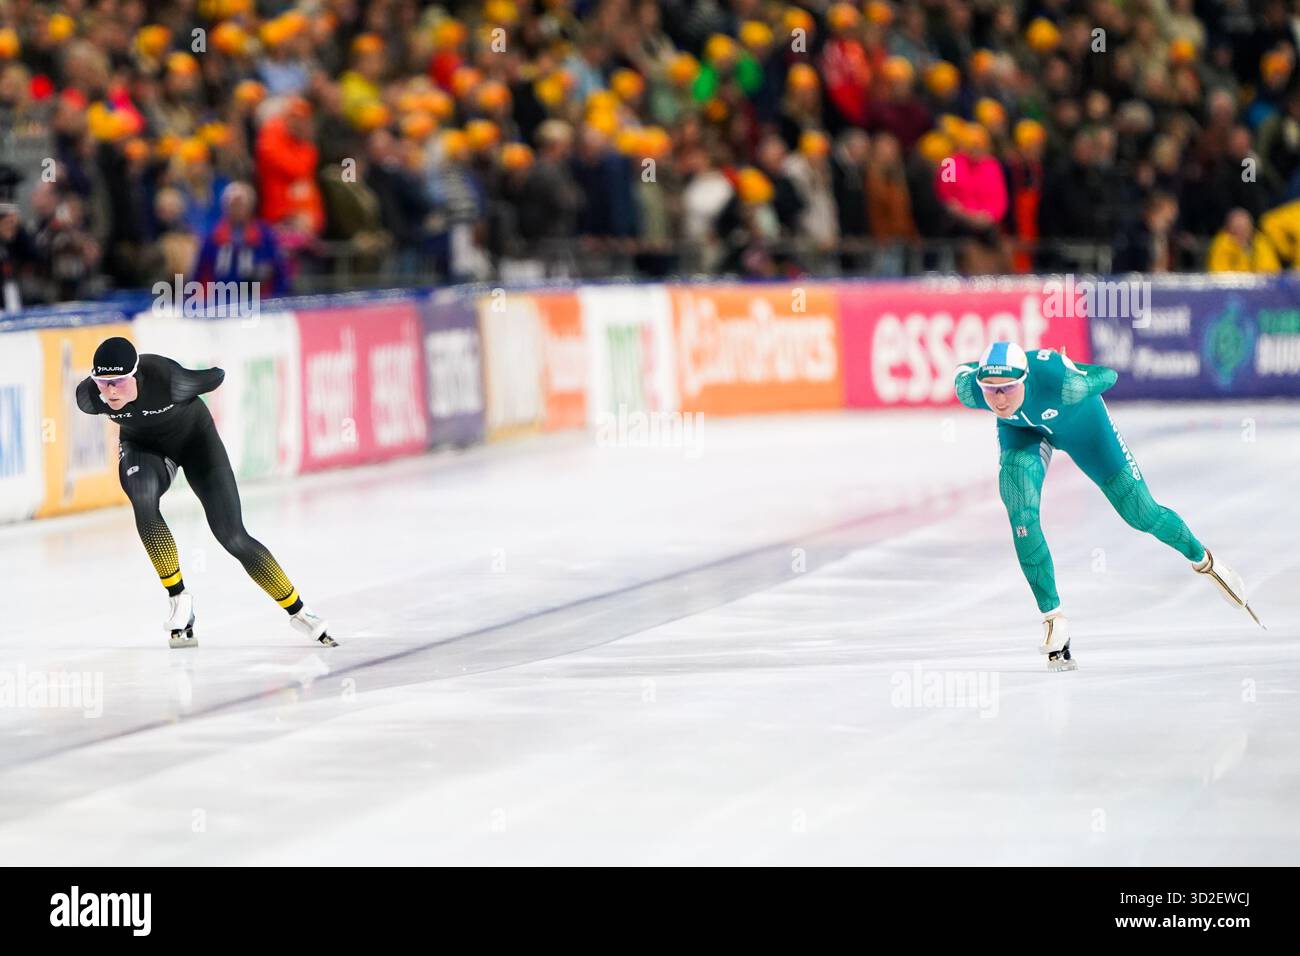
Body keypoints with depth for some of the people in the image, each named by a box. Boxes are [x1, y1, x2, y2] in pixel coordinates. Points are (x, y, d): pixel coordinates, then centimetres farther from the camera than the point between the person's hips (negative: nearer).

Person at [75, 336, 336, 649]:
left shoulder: (168, 379, -39)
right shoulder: (89, 397, -29)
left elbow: (215, 376, -18)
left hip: (194, 436, -2)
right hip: (143, 447, 2)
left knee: (233, 537, -7)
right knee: (143, 497, -34)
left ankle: (298, 611, 12)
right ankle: (178, 597, -20)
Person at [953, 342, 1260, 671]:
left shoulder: (1064, 386, -45)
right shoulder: (970, 393, -36)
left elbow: (1107, 375, -23)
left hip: (1078, 422, -1)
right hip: (1023, 430, 1)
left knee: (1141, 514, 7)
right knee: (1021, 517, -22)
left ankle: (1202, 559, 37)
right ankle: (1052, 617, -5)